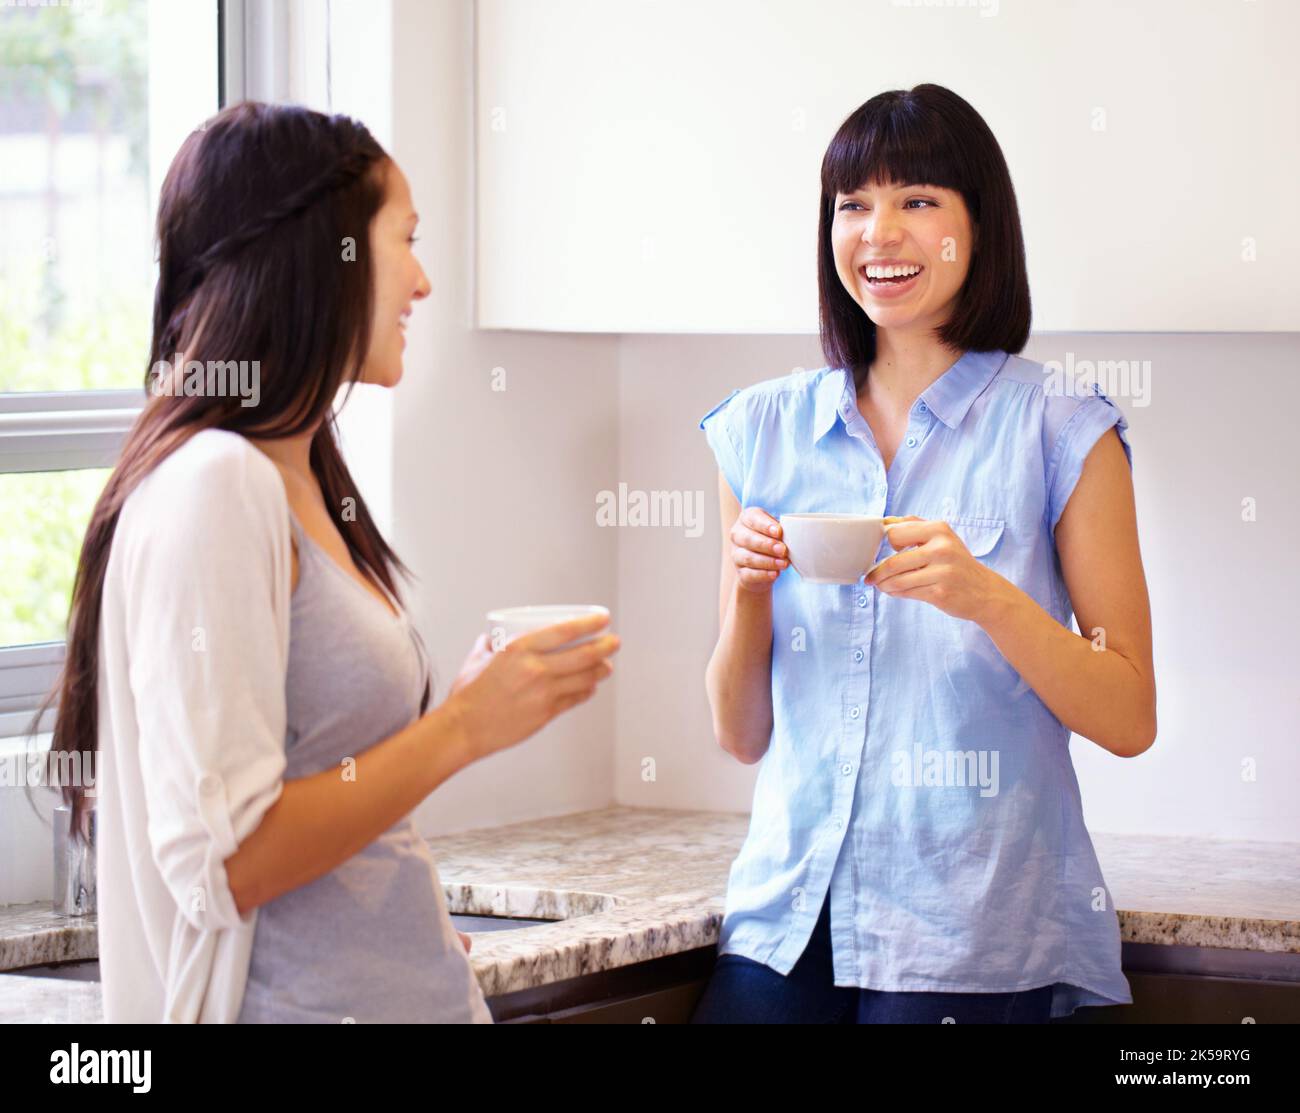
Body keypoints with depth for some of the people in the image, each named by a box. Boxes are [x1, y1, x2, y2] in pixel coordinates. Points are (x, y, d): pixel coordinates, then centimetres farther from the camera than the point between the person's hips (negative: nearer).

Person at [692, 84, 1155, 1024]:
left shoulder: (1062, 433, -2)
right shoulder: (764, 431, 8)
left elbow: (1130, 720, -4)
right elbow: (744, 736, 10)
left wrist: (988, 597, -18)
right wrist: (749, 592, -8)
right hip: (788, 916, 3)